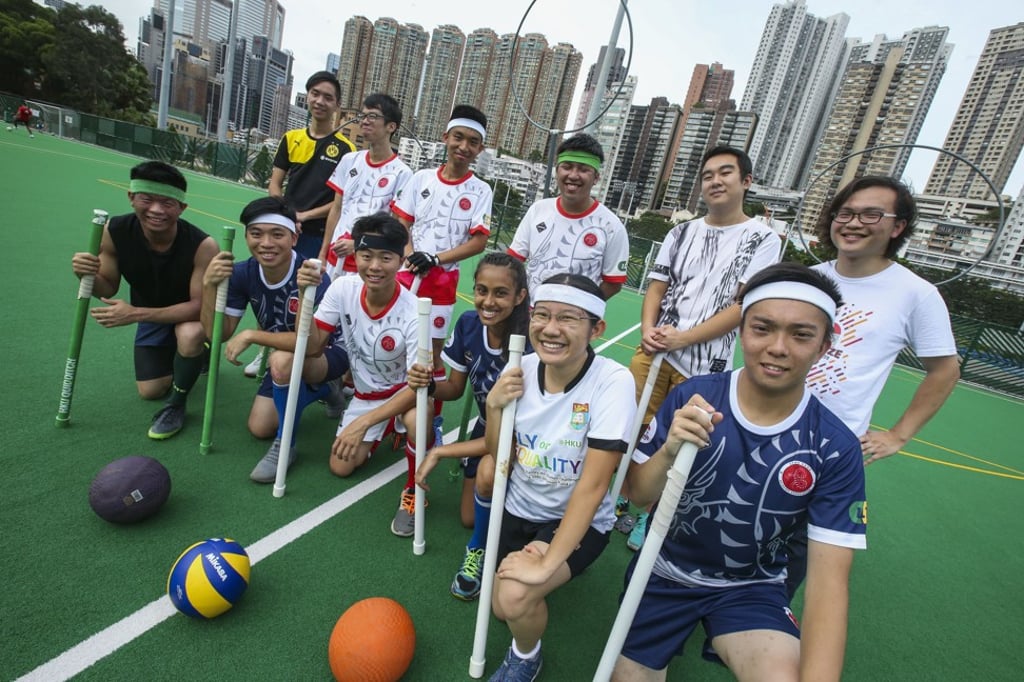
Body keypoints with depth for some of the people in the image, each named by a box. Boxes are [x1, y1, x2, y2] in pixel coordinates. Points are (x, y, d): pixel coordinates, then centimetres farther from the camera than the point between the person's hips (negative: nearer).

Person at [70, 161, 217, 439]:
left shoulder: (202, 246, -36)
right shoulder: (114, 231, -22)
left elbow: (200, 305, -31)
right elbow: (108, 288, -8)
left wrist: (135, 314, -37)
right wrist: (87, 276, -32)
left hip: (190, 314, -4)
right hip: (151, 315, 4)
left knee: (190, 335, -40)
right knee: (150, 391, 8)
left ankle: (177, 403, -11)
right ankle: (192, 356, 39)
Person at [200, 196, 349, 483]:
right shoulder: (242, 274, -13)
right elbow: (217, 334, -12)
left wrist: (251, 335, -36)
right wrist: (209, 285, -25)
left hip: (329, 353, -7)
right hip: (286, 355, 7)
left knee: (282, 360, -38)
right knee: (259, 428, 6)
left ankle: (285, 444, -14)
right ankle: (321, 392, 30)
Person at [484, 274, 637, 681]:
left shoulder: (613, 381, -25)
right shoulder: (521, 371, -11)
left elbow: (593, 484, -26)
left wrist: (547, 563, -28)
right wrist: (494, 406, -20)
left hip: (579, 522, -4)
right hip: (519, 509, 5)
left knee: (515, 596, -24)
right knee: (502, 608, 6)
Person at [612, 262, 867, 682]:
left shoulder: (835, 448, -16)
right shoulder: (690, 397, -17)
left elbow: (828, 578, -15)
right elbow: (639, 494, -11)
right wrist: (670, 450, -31)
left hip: (752, 588, 0)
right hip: (664, 572, 1)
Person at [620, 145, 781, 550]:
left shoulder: (763, 239, -1)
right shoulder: (681, 233, 13)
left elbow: (744, 306, -10)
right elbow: (656, 287, 11)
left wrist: (683, 339, -17)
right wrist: (648, 329, -8)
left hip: (705, 366, -4)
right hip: (653, 351, 4)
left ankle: (652, 517, 23)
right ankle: (621, 500, 29)